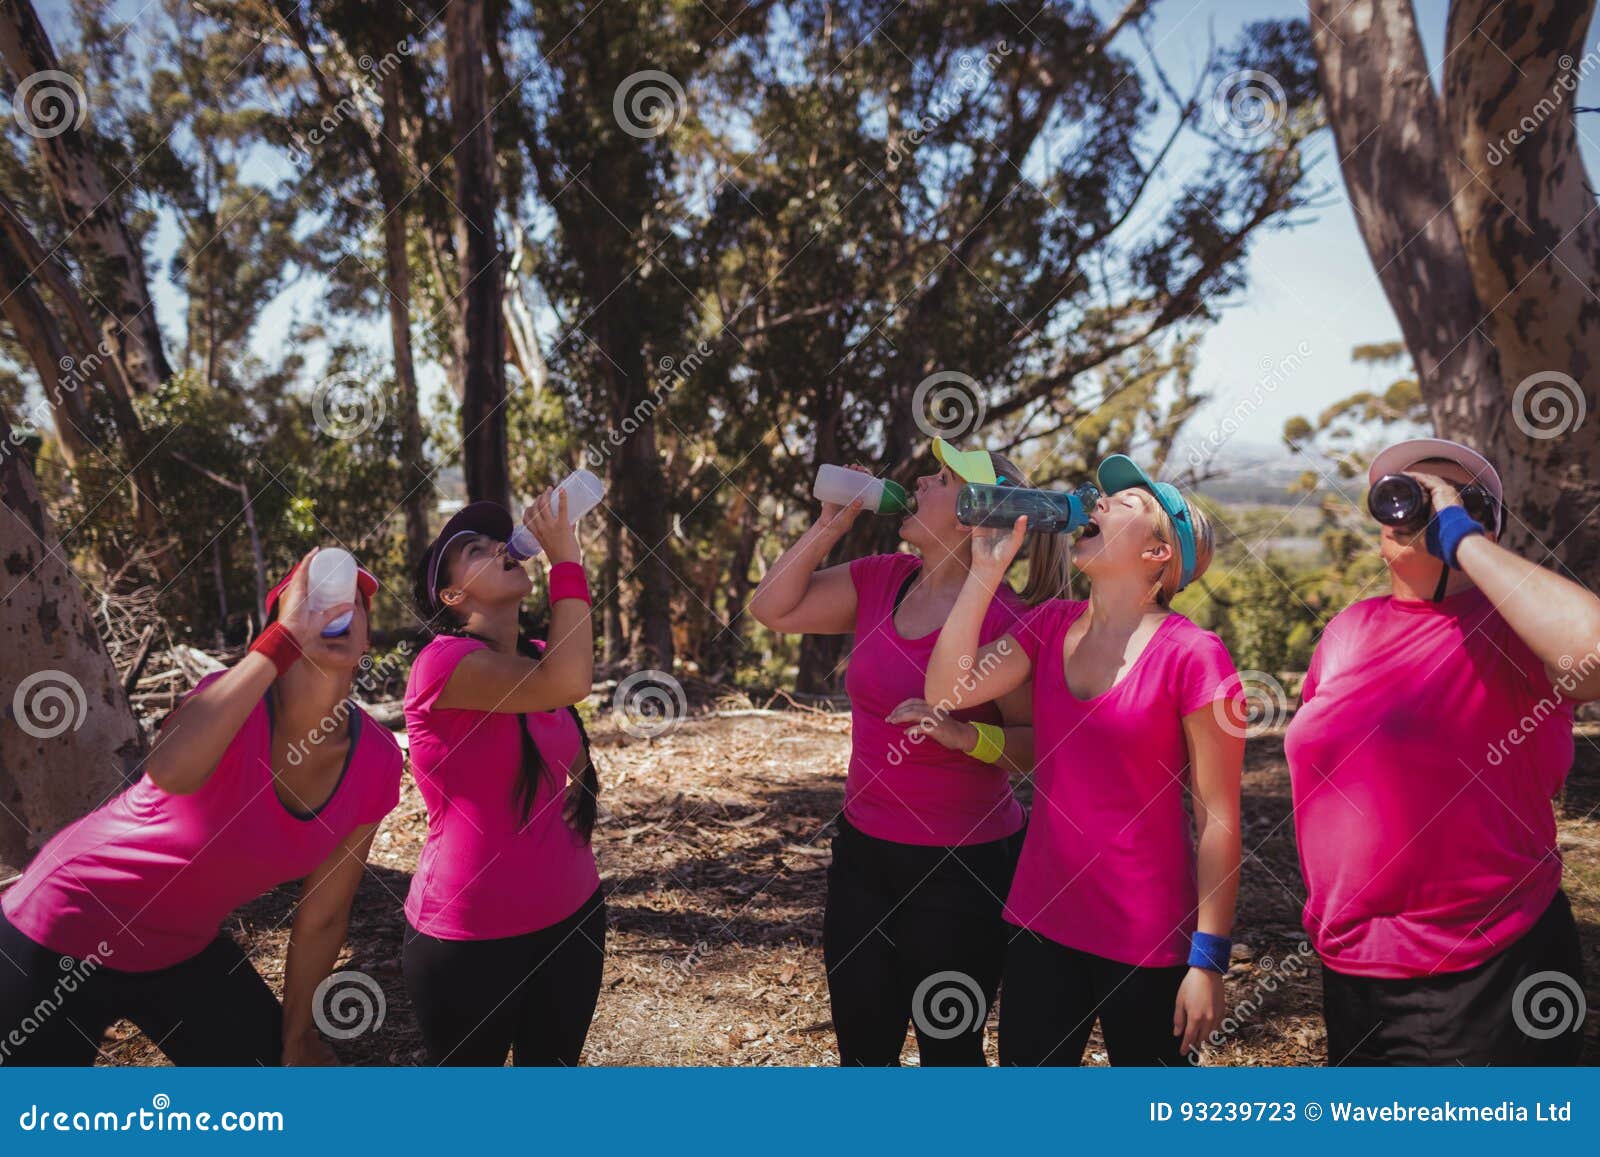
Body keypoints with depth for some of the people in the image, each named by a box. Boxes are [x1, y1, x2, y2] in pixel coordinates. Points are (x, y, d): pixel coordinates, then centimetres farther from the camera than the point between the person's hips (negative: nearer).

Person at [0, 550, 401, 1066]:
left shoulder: (376, 760, -13)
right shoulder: (236, 700, -28)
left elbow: (322, 917, -2)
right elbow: (168, 771, -53)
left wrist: (297, 1035, 7)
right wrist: (285, 638, -48)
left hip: (183, 948, 6)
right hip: (66, 931, -5)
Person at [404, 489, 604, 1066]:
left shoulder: (539, 658, 7)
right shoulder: (443, 660, -17)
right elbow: (569, 682, -33)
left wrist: (581, 778, 6)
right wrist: (565, 558, -25)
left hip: (571, 913, 7)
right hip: (473, 935, -7)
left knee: (554, 1061, 17)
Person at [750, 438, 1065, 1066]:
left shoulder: (1004, 617, -19)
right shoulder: (880, 580, 0)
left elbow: (1036, 743, -16)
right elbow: (771, 609, 3)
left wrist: (963, 733, -33)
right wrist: (829, 525, -5)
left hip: (963, 867, -6)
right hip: (864, 849, 6)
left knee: (949, 1048, 13)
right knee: (861, 1044, 20)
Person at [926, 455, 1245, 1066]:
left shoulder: (1192, 656, -14)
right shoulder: (1052, 625, 2)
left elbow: (1218, 817, -12)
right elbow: (944, 689, -8)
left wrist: (1209, 958, -11)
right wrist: (987, 569, -12)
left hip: (1145, 939, -5)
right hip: (1043, 918, 5)